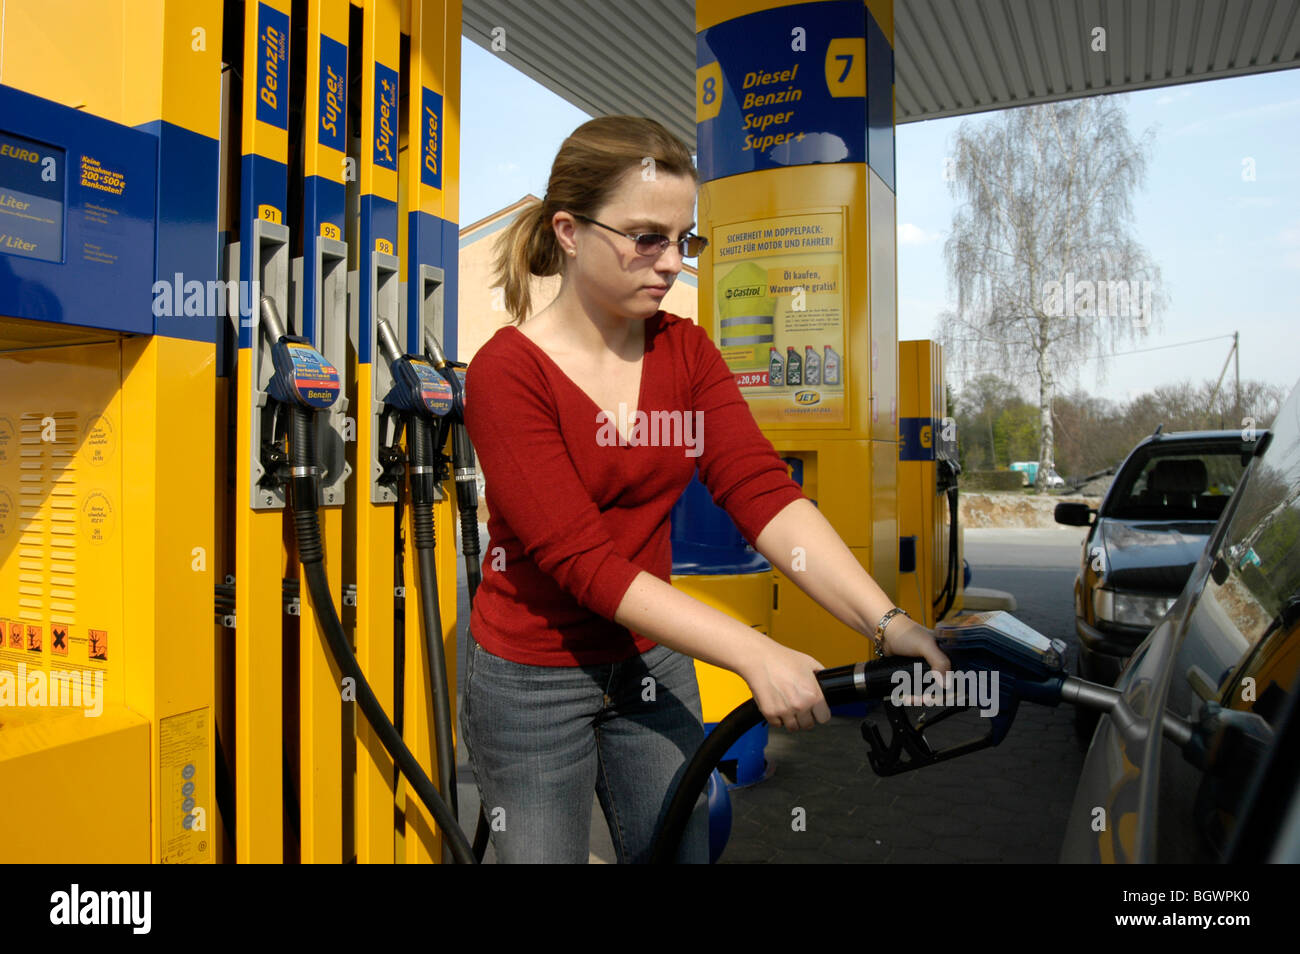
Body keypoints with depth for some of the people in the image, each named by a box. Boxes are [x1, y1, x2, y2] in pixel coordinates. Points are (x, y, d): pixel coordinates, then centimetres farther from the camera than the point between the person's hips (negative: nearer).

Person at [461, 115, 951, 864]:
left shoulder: (686, 351, -3)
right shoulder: (508, 371, -18)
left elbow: (763, 492, -16)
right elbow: (583, 560, -25)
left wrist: (886, 621, -29)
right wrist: (754, 654, -33)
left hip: (652, 666, 5)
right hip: (535, 682, -4)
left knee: (680, 849, 16)